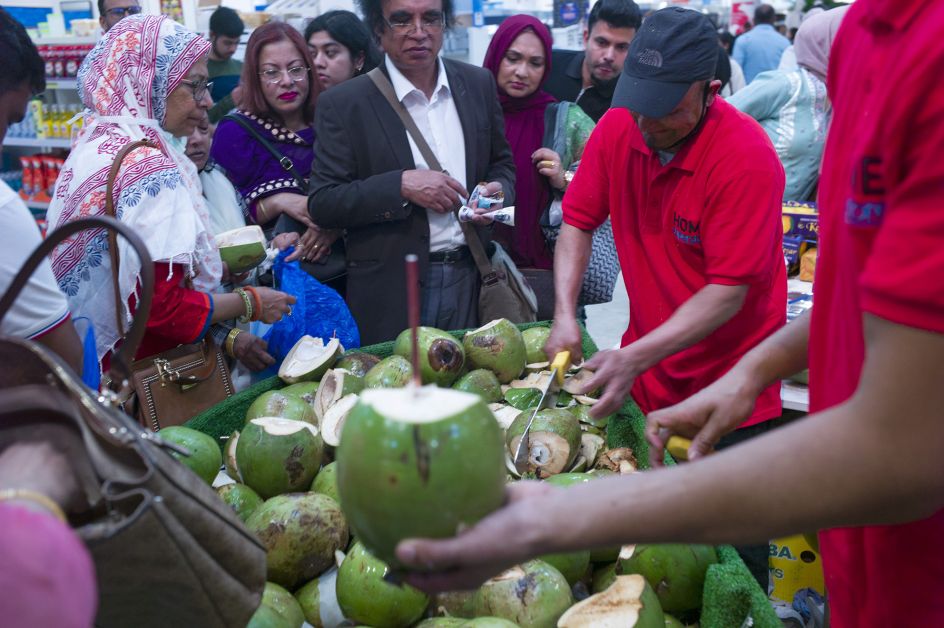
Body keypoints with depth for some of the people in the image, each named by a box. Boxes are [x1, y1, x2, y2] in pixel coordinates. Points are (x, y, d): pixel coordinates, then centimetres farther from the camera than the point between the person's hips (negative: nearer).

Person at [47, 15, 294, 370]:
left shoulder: (97, 142, 7)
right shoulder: (151, 168, -20)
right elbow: (161, 309, -23)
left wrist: (215, 267, 14)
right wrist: (249, 304, -9)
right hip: (142, 374, -9)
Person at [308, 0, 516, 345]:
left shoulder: (479, 84, 5)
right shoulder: (343, 104, -7)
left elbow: (502, 164, 16)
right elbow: (322, 204, -8)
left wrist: (499, 190, -8)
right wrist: (402, 185, -20)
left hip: (473, 283, 4)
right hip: (391, 292, -3)